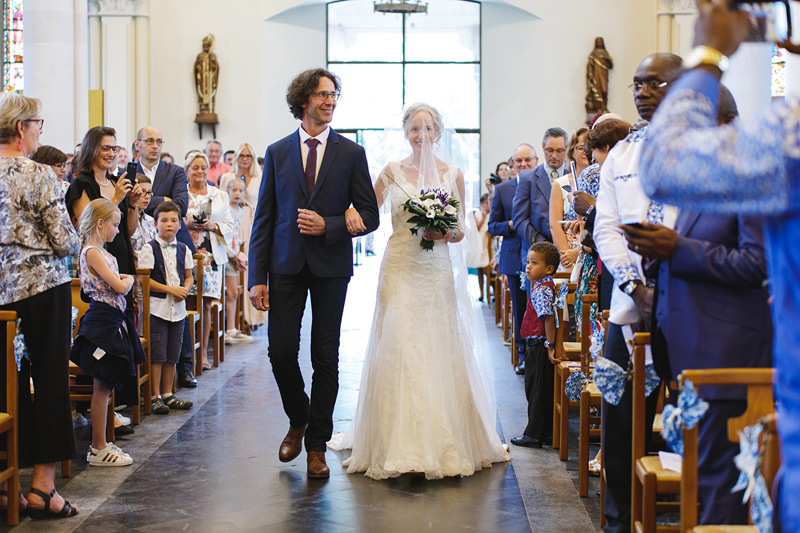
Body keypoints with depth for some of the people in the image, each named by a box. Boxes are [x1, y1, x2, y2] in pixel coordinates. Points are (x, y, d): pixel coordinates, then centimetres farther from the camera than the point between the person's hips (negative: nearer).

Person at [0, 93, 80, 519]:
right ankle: (42, 485, 3)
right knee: (51, 380, 2)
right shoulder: (39, 175, -11)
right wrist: (74, 241, 9)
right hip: (43, 287, -6)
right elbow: (65, 242, -12)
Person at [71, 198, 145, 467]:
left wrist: (121, 279, 1)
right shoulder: (92, 252, -15)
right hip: (102, 322, -10)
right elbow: (120, 287, -18)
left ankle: (100, 444, 20)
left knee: (105, 386, 13)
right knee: (102, 386, -4)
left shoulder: (102, 253, 16)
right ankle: (98, 449, 3)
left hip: (113, 321, 10)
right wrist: (129, 279, 0)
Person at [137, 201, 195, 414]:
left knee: (172, 355, 9)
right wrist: (171, 289, -15)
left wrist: (185, 289, -5)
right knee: (157, 355, -4)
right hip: (157, 306, -5)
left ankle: (168, 394, 18)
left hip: (178, 308, 5)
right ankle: (156, 397, 3)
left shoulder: (183, 249, 9)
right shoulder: (149, 248, -5)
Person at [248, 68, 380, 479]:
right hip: (286, 264, 1)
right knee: (281, 351, -2)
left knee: (325, 356, 2)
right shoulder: (277, 153, 7)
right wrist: (257, 277, -2)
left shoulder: (351, 153, 4)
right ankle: (298, 420, 25)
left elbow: (369, 216, 3)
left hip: (331, 266, -1)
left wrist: (329, 226, -15)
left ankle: (317, 444, 13)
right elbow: (264, 219, 5)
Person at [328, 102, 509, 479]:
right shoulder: (392, 172, 6)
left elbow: (461, 230, 10)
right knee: (398, 348, -6)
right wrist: (352, 212, -13)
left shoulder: (453, 175, 7)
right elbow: (367, 211, 9)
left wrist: (444, 234, -11)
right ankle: (399, 444, 0)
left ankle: (445, 443, 11)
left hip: (438, 271, 1)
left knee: (440, 349, 0)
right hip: (400, 269, -1)